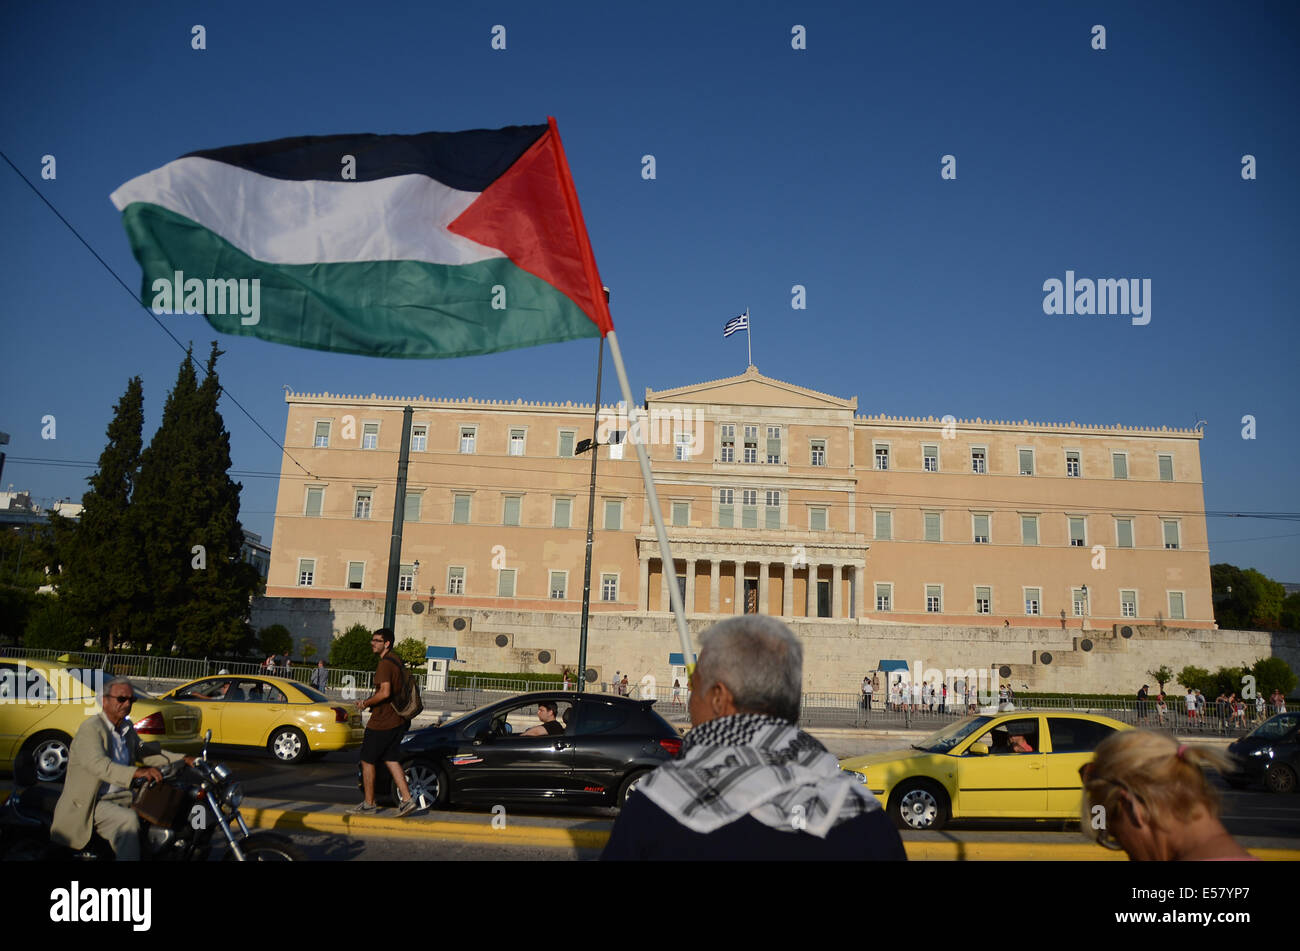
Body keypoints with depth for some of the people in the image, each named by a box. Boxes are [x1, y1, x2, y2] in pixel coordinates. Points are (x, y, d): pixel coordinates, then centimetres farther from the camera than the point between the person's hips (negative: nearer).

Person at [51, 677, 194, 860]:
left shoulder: (127, 728, 12)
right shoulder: (91, 727, -15)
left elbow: (143, 752, 19)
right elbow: (98, 764, -31)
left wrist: (181, 759, 3)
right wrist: (136, 772, -48)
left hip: (122, 796, 8)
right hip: (88, 804, -8)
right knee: (128, 820, -32)